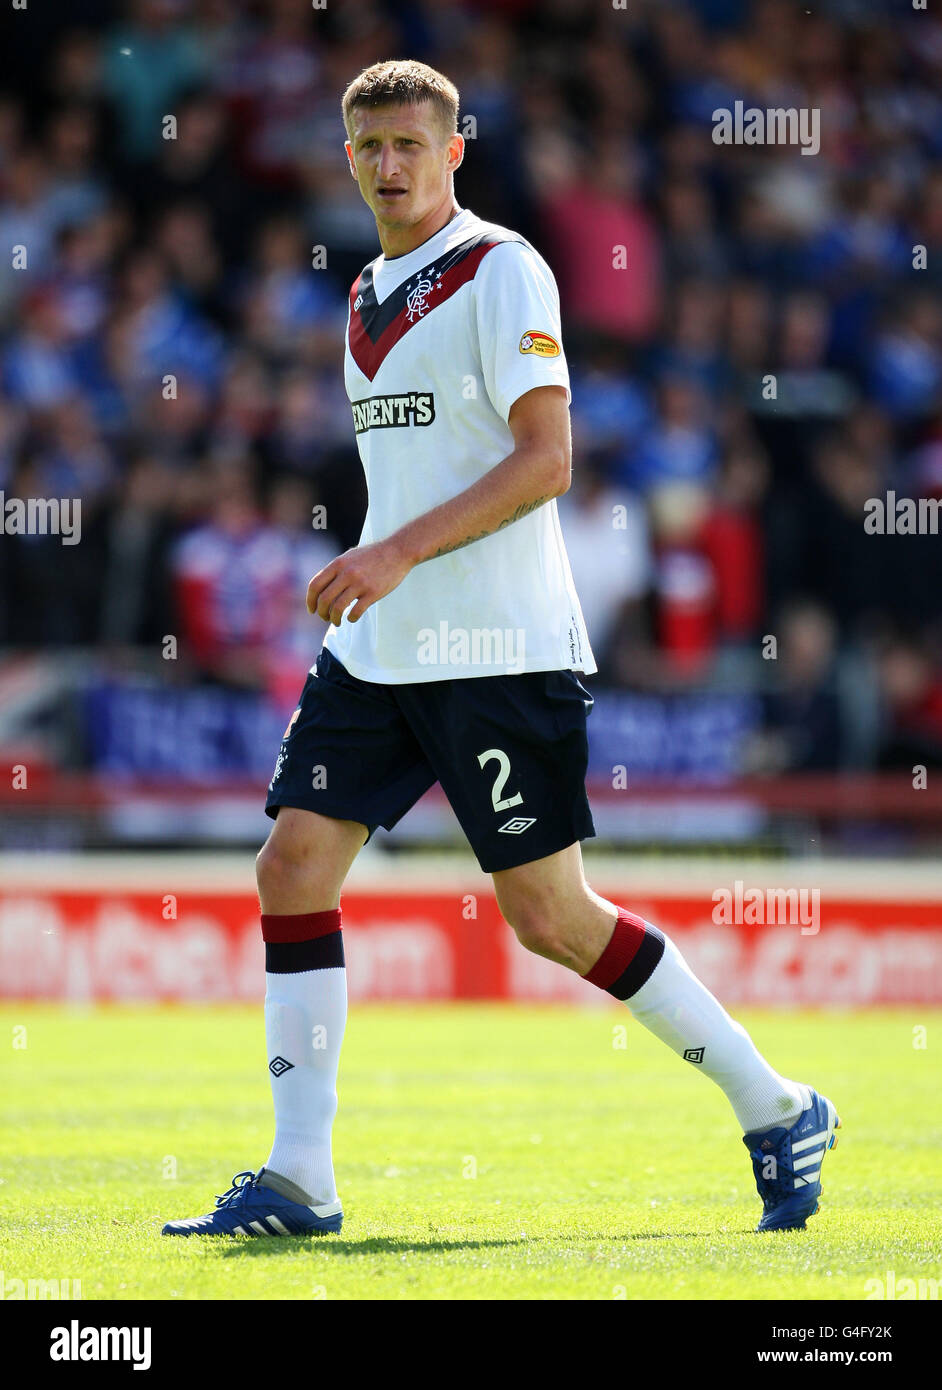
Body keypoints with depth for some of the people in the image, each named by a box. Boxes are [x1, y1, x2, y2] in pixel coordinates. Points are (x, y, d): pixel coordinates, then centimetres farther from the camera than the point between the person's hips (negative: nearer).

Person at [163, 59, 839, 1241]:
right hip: (378, 647, 8)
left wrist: (398, 554, -23)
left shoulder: (500, 271, -8)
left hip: (498, 648, -8)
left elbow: (544, 460, -17)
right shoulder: (368, 298, 16)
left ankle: (776, 1112, 10)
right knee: (293, 866, -5)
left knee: (548, 915, -5)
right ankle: (298, 1179, -2)